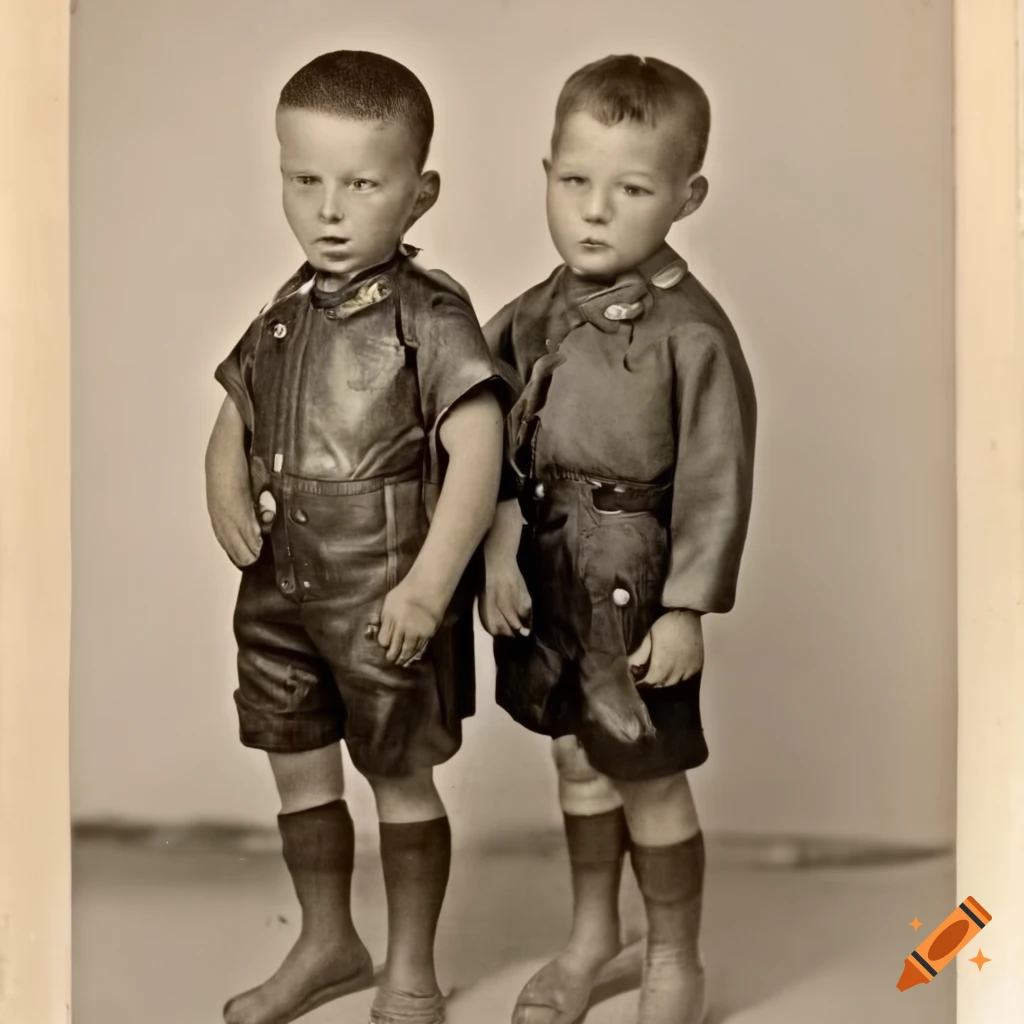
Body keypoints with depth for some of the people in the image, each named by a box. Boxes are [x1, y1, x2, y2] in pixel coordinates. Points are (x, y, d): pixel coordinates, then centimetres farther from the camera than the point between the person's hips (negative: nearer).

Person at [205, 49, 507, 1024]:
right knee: (297, 769, 17)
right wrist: (225, 492, -2)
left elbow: (478, 449, -21)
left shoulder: (429, 316, -13)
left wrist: (431, 585, -25)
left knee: (400, 778, 9)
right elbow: (235, 421, 18)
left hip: (386, 599, -6)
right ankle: (326, 943, 39)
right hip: (281, 588, 7)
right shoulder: (284, 316, 7)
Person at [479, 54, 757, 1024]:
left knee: (651, 780, 7)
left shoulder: (692, 332, -15)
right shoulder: (531, 316, 1)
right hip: (545, 571, 6)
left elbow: (716, 482, -14)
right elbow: (497, 444, 4)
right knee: (577, 760, 21)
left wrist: (687, 609, -14)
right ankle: (590, 933, 41)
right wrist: (501, 546, -7)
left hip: (633, 580, -5)